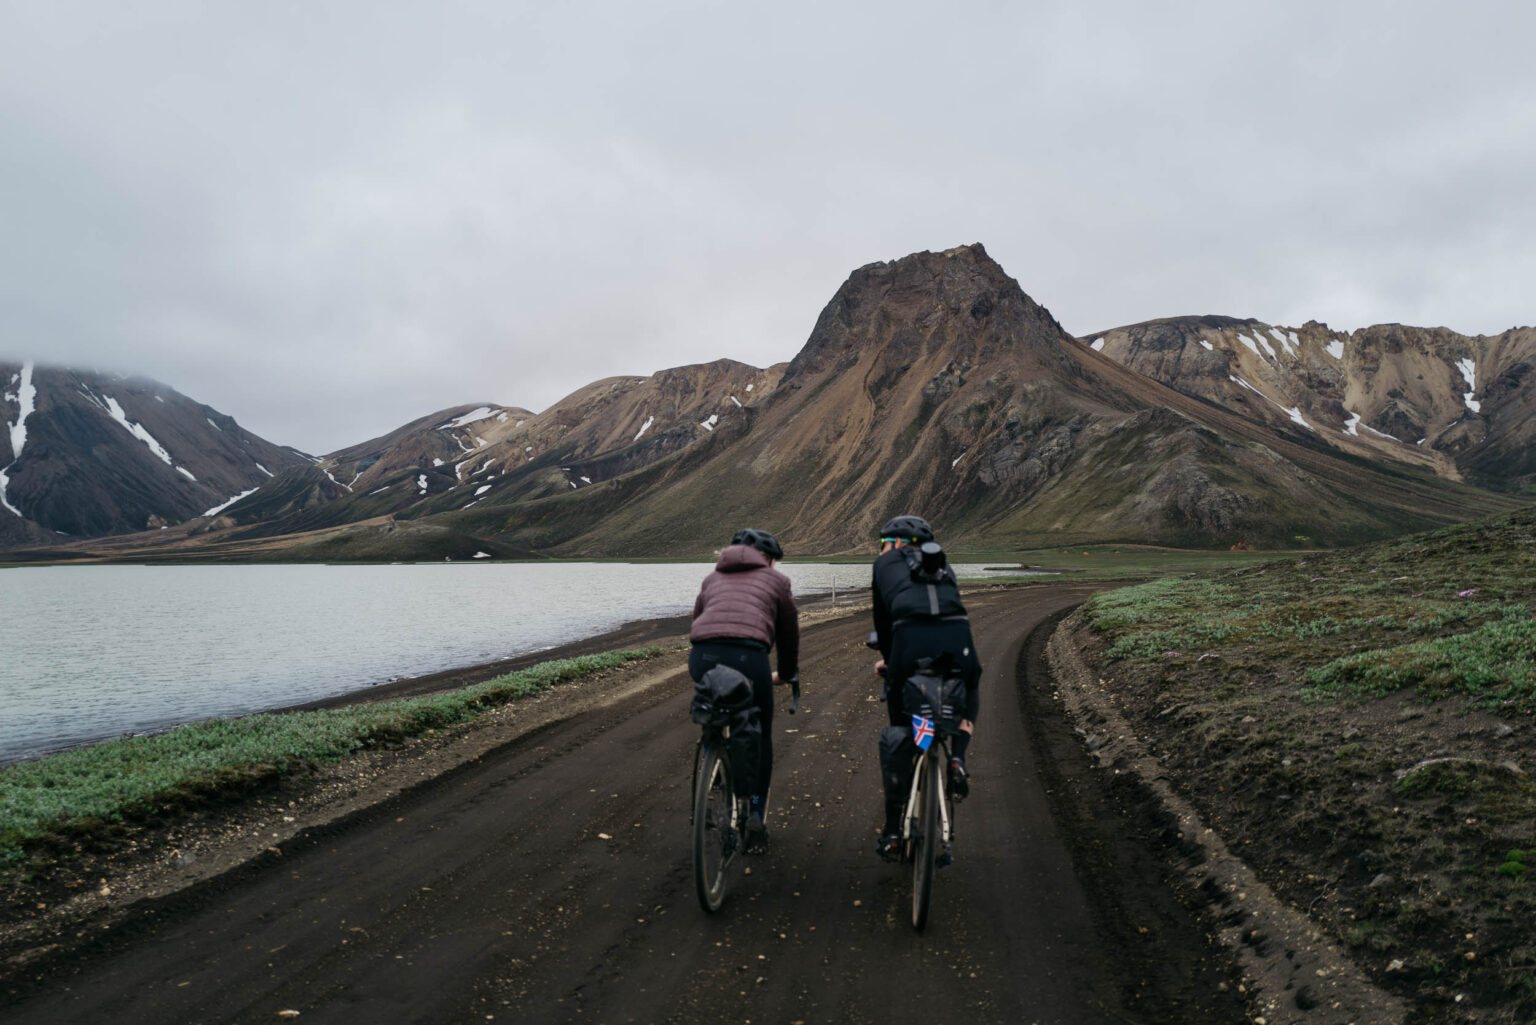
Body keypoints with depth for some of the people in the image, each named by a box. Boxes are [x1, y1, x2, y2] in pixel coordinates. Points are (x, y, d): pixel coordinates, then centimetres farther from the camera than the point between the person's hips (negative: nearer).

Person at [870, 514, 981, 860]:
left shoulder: (885, 562, 25)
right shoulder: (942, 564, 34)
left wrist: (888, 659, 39)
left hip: (911, 638, -2)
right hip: (957, 638, 2)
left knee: (896, 733, 16)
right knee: (971, 691, 38)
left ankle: (892, 831, 17)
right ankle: (957, 759, 13)